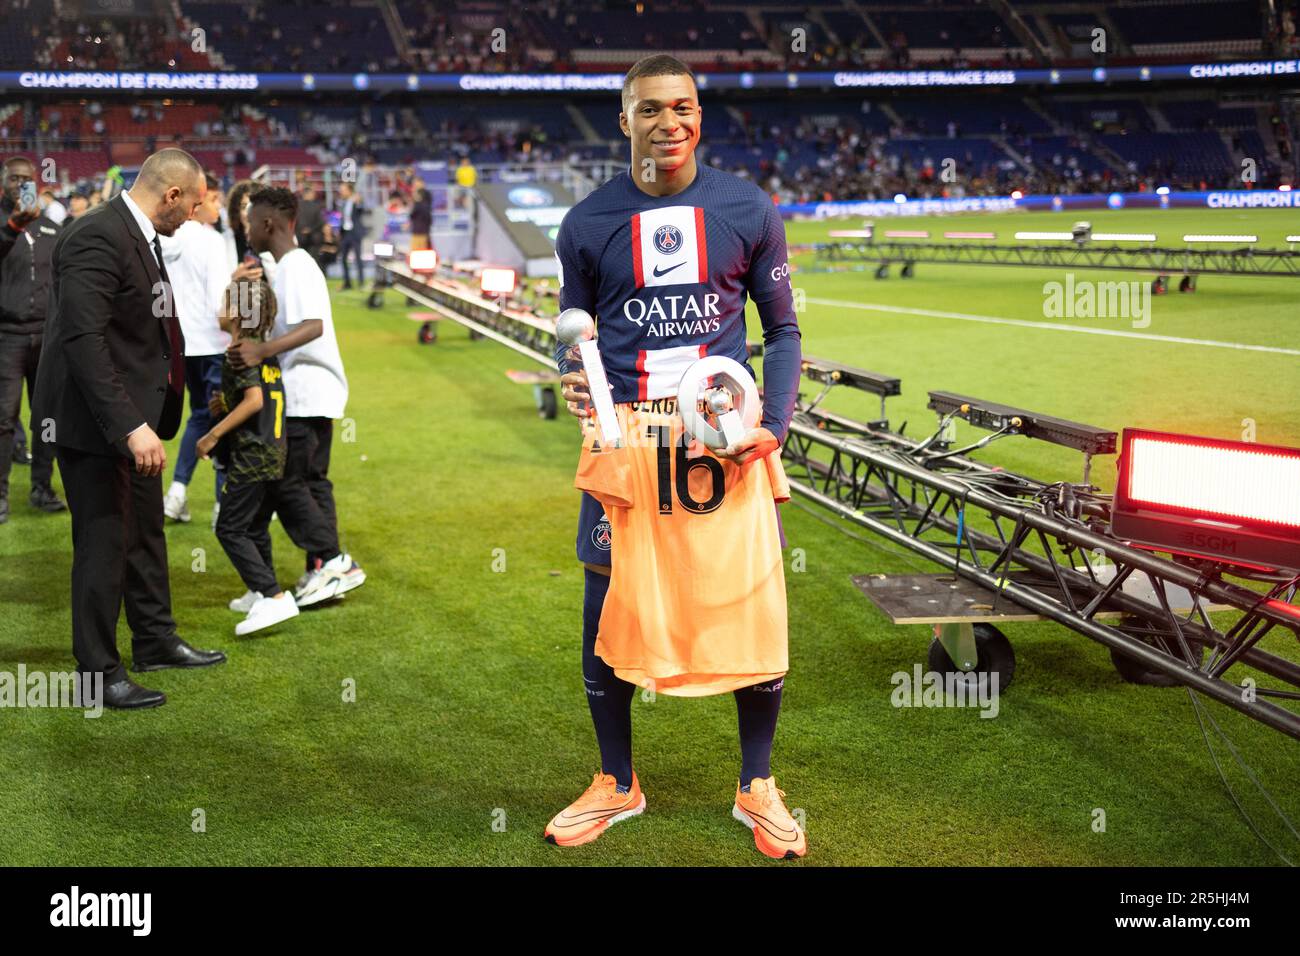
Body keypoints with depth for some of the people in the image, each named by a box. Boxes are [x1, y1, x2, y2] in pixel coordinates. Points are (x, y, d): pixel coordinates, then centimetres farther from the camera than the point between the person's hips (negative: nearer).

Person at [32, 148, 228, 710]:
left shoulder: (141, 238, 10)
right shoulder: (97, 239, -22)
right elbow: (84, 340, -28)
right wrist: (129, 426, -31)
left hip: (134, 418, 10)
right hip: (96, 423, -10)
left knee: (146, 533, 20)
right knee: (103, 544, 0)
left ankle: (155, 642, 36)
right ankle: (98, 672, 13)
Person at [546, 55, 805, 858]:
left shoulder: (747, 210, 2)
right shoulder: (589, 222, 2)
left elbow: (783, 328, 8)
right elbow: (574, 331, 10)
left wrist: (775, 423, -7)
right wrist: (573, 382, -13)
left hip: (726, 433, 0)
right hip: (623, 437, 1)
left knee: (755, 610, 2)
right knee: (607, 614, 7)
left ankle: (757, 788, 24)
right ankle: (617, 786, 29)